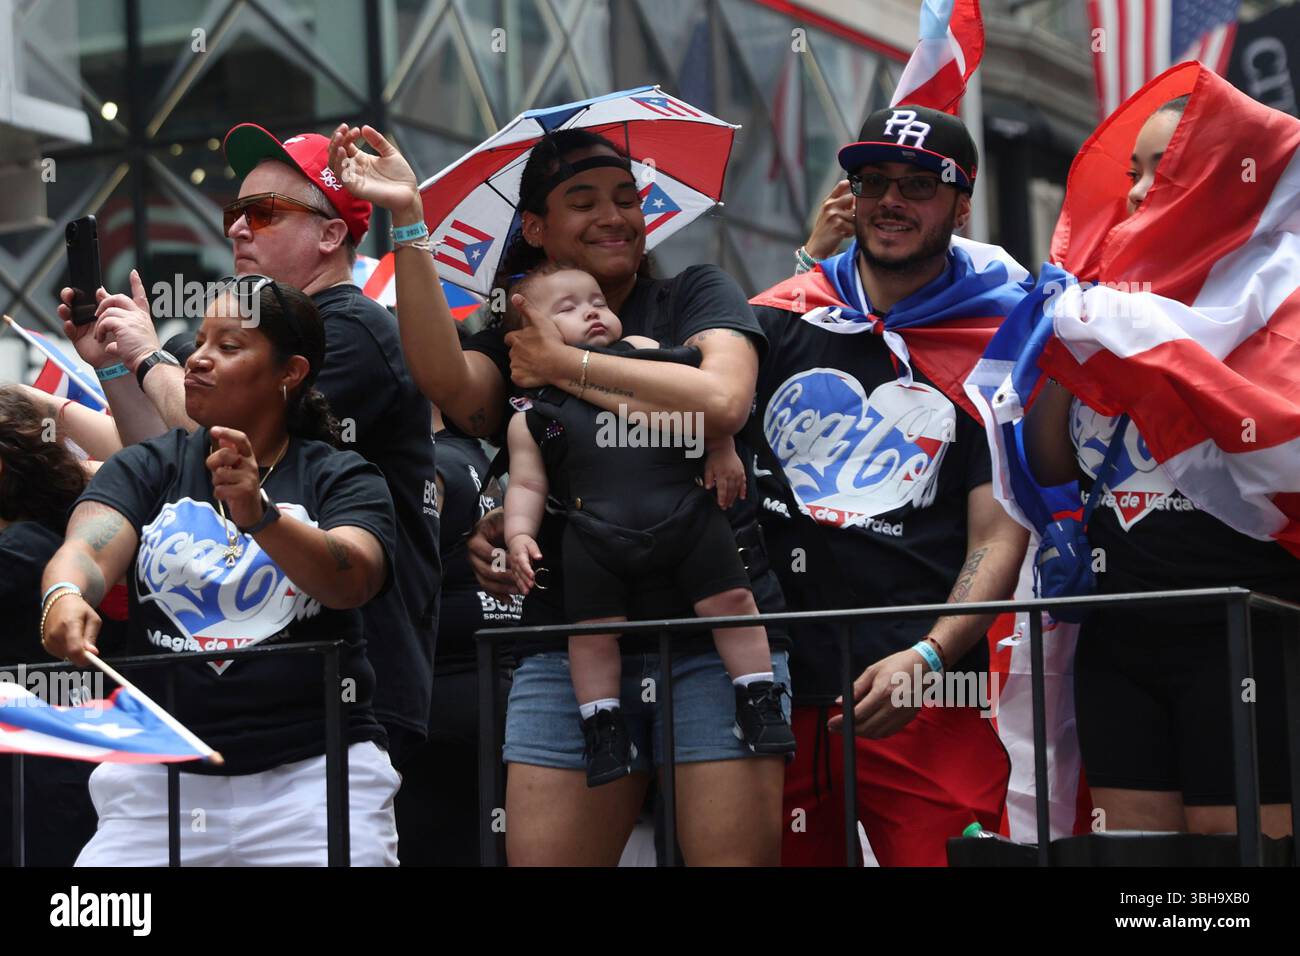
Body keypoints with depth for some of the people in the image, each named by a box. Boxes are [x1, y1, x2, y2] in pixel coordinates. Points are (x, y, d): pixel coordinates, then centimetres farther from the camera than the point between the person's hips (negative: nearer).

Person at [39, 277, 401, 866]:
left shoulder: (341, 477, 4)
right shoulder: (147, 469, 10)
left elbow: (350, 579, -17)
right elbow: (88, 548, -10)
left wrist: (258, 514, -34)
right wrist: (64, 594, -33)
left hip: (313, 773, -1)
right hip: (160, 777, 2)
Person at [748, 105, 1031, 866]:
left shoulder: (993, 348, 3)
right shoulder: (774, 323, 10)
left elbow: (998, 537, -2)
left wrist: (928, 658, -16)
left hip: (923, 702, -3)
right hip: (772, 685, 3)